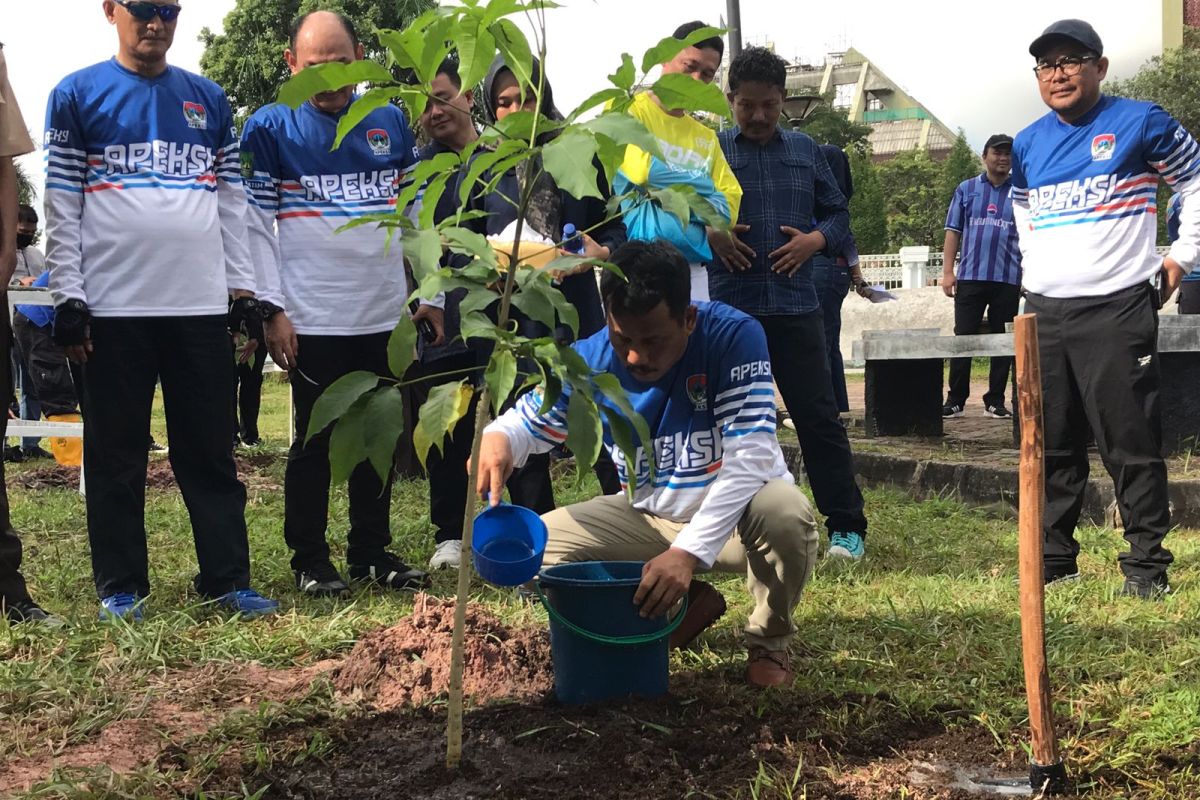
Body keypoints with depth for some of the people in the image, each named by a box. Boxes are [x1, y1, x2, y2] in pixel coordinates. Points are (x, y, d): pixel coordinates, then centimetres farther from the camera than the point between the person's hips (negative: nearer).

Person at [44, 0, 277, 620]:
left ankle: (227, 578, 13)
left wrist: (243, 290, 8)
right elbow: (62, 209, 0)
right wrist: (69, 299, -7)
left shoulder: (209, 100, 14)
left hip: (201, 308, 3)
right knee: (116, 457, 5)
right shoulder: (77, 97, 4)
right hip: (114, 310, -3)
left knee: (211, 453, 7)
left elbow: (232, 203, 14)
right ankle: (121, 587, 14)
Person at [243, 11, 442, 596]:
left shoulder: (391, 122, 10)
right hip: (314, 320, -4)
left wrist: (432, 293, 8)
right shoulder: (270, 129, -1)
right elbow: (255, 224, -3)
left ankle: (372, 552, 23)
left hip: (386, 316, 4)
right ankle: (309, 559, 16)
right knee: (316, 440, 4)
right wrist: (273, 307, -10)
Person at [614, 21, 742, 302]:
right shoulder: (627, 110, 1)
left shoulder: (706, 137, 19)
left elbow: (729, 197, 10)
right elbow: (645, 171, -14)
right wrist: (702, 195, -2)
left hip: (692, 269, 6)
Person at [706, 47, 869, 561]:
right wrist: (705, 232, -12)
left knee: (819, 417, 1)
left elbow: (838, 212, 15)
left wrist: (815, 240, -5)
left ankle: (847, 526, 7)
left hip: (796, 307, 1)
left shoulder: (804, 150, 11)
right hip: (731, 310, -1)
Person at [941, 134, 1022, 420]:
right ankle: (955, 400, 3)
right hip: (970, 277, 0)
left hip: (1008, 279, 0)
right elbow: (953, 231, 8)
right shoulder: (966, 189, 9)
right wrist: (948, 271, 0)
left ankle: (995, 401, 11)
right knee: (963, 337, -1)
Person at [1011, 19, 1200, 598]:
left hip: (1117, 310, -5)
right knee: (1050, 445, 9)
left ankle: (1146, 564, 3)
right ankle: (1054, 560, 17)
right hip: (1043, 313, 5)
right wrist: (1034, 266, 14)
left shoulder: (1140, 123, -2)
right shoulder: (1027, 145, 12)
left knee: (1131, 444, -4)